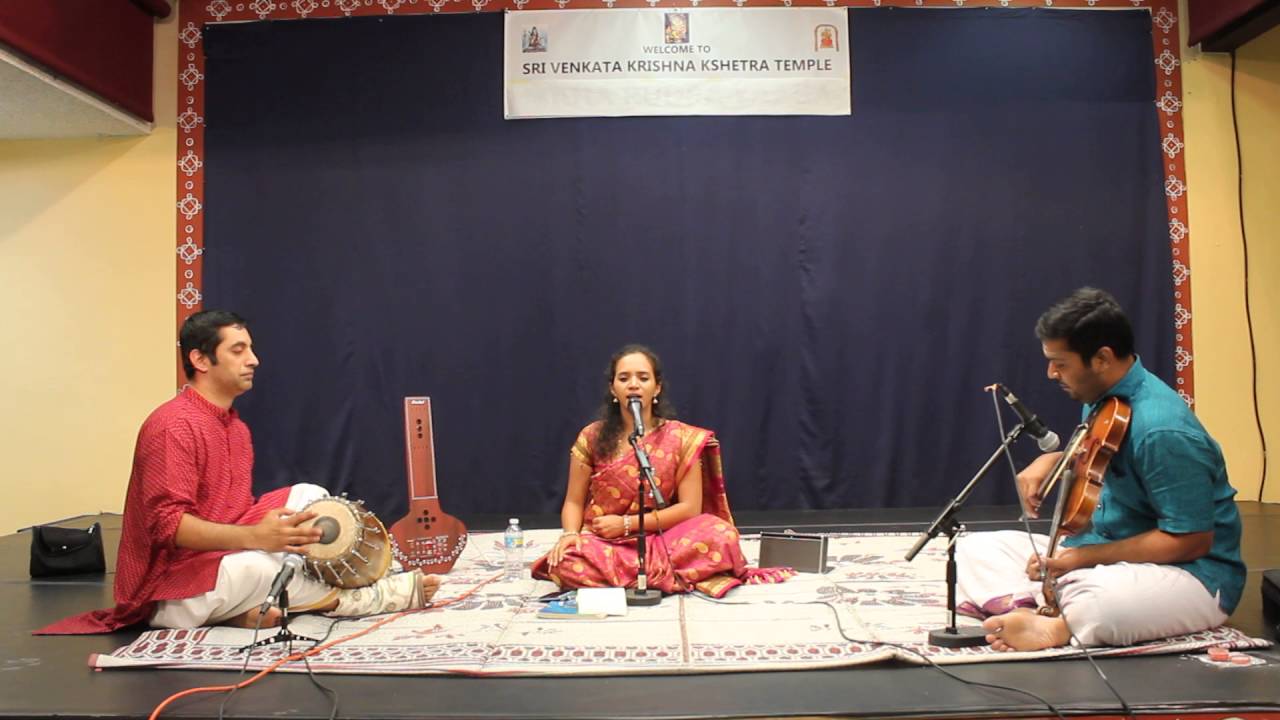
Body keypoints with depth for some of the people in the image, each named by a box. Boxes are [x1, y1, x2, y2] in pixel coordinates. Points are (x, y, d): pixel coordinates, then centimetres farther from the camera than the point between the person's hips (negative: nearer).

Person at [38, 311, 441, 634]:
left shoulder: (237, 428, 10)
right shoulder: (174, 426, -18)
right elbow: (167, 525, -26)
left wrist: (268, 531, -7)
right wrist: (255, 538, -34)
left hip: (223, 560, 9)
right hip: (166, 591, -9)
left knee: (308, 496, 4)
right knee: (258, 567, -35)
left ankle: (252, 605, -12)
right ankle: (354, 597, -9)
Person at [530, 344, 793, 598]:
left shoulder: (682, 438, -1)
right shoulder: (591, 437, 2)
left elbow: (690, 507, -5)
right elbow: (574, 502, 6)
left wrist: (626, 524, -12)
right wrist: (570, 534, -17)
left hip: (658, 541, -1)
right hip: (601, 544, 1)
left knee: (721, 536, -29)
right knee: (568, 564, -35)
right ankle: (675, 577, -19)